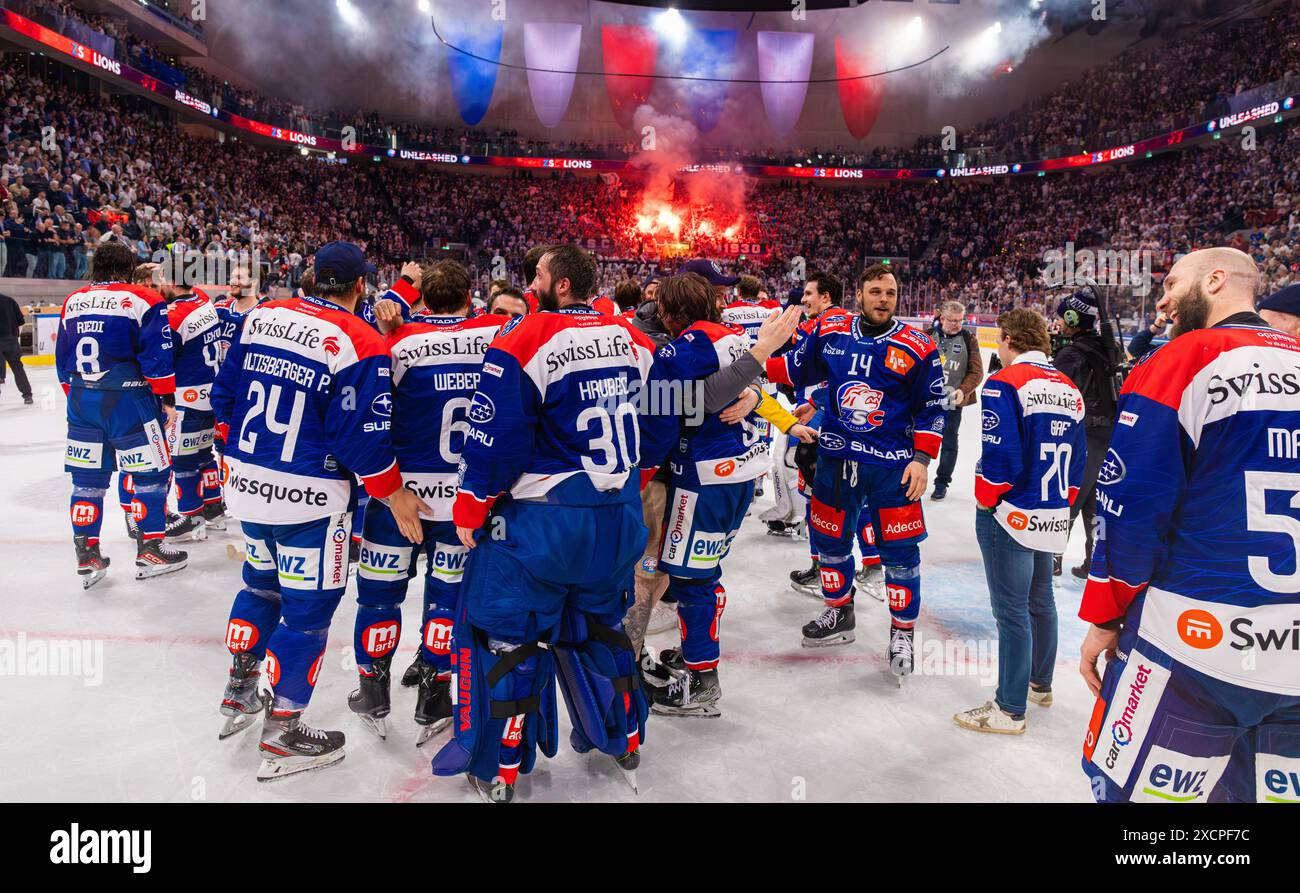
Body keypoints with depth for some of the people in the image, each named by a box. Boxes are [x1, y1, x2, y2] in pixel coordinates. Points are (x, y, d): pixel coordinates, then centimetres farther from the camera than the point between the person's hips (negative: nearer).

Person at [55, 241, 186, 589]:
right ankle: (150, 551, 9)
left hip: (81, 402, 6)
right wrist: (167, 400, -4)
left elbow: (63, 359, 17)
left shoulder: (73, 301, 12)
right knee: (151, 473, 6)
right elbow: (157, 355, -12)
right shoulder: (143, 299, -6)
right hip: (129, 402, -6)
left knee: (87, 478, 12)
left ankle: (87, 555, 16)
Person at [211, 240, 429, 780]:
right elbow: (361, 434, -18)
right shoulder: (360, 344, -16)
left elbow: (225, 395, 10)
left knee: (261, 582, 26)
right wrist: (394, 494, -5)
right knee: (308, 607, 6)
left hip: (249, 485, 7)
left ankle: (239, 694, 39)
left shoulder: (259, 318, 4)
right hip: (309, 499, -7)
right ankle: (282, 735, 15)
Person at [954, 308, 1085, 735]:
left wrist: (985, 503, -5)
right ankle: (1040, 683, 40)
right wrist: (1062, 502, 20)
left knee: (1012, 610, 0)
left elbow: (1000, 456, -20)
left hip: (1012, 516, -8)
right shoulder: (1068, 388, 9)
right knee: (1040, 598, 22)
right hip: (1052, 517, 8)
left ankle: (1010, 709, 10)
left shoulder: (1005, 384, -15)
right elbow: (1077, 457, 12)